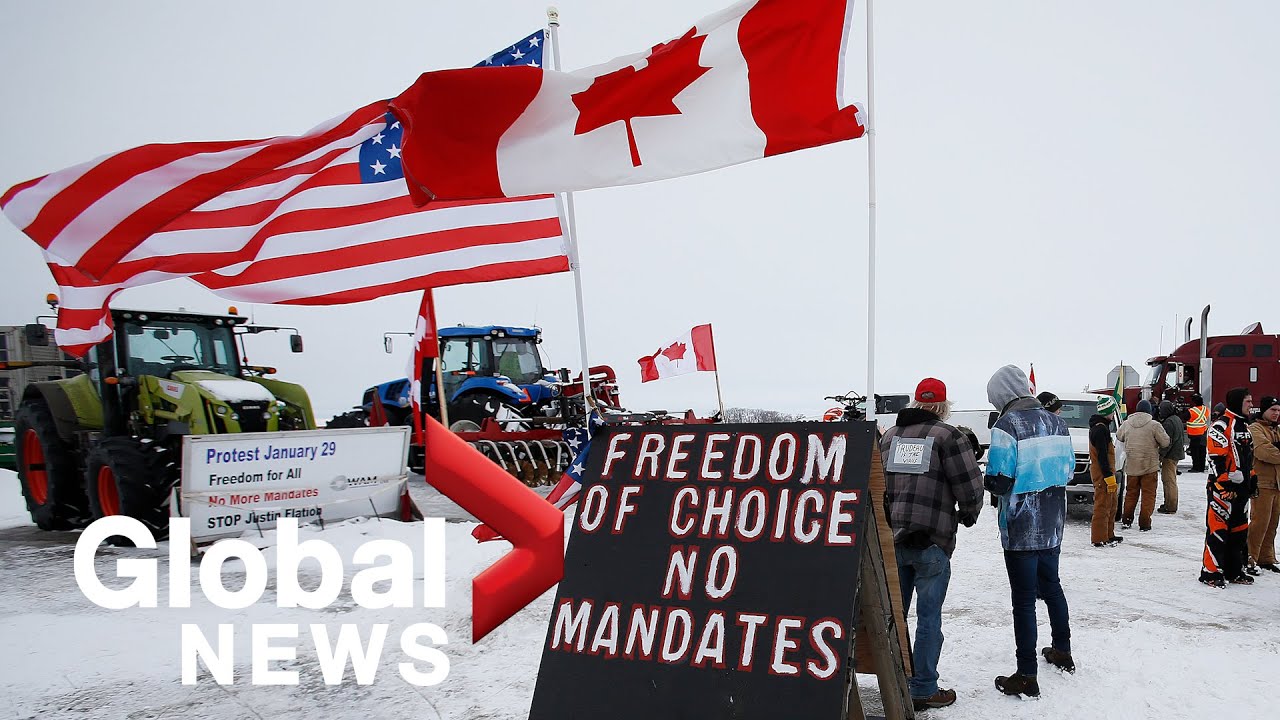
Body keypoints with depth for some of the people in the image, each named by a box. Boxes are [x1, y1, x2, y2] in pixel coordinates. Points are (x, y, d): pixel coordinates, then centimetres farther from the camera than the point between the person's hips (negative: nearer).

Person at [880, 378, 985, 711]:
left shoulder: (889, 437, 12)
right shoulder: (949, 437, -6)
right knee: (929, 618, 3)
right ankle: (923, 690, 8)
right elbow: (971, 489, -8)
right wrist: (967, 516, 11)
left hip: (892, 537, 5)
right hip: (932, 540, -5)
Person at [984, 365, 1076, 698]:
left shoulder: (1007, 425, -17)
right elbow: (1068, 469, 12)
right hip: (1052, 524, 7)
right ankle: (1062, 651, 39)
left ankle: (1026, 677, 4)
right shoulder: (1055, 421, 5)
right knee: (1051, 586, 25)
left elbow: (999, 481, -21)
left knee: (1024, 599, -1)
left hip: (1021, 529, -7)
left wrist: (987, 481, 0)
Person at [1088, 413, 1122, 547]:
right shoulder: (1100, 429, -19)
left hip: (1106, 473, 11)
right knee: (1102, 506, -6)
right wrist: (1109, 477, -24)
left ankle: (1109, 535, 27)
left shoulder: (1101, 427, 15)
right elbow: (1102, 456, -23)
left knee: (1111, 505, 18)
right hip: (1102, 475, -11)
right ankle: (1099, 539, -3)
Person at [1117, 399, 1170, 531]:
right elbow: (1165, 442, -8)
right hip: (1150, 466, -3)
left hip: (1131, 466, 3)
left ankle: (1126, 520, 17)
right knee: (1148, 495, 5)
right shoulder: (1154, 425, -12)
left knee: (1131, 493, 16)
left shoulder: (1126, 424, 0)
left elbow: (1119, 437, 16)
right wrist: (1155, 442, 12)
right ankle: (1144, 523, 1)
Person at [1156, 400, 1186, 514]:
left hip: (1170, 455, -11)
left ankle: (1170, 506, -3)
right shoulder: (1177, 419, 12)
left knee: (1168, 480, -5)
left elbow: (1167, 442, -23)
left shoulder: (1168, 422, -20)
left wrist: (1161, 455, -19)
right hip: (1177, 453, 11)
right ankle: (1169, 503, 29)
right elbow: (1182, 437, 21)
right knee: (1170, 480, 20)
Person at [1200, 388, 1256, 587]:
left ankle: (1234, 571, 24)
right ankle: (1210, 572, -2)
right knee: (1218, 528, -7)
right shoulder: (1221, 425, -13)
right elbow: (1217, 459, -18)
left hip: (1241, 488, 10)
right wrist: (1224, 485, -20)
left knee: (1239, 530, 14)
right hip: (1223, 487, -10)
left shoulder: (1244, 427, 18)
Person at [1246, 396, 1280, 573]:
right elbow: (1263, 451, -20)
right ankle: (1249, 559, -3)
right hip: (1262, 483, -8)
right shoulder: (1255, 429, -5)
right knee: (1259, 522, -10)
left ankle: (1266, 558, 19)